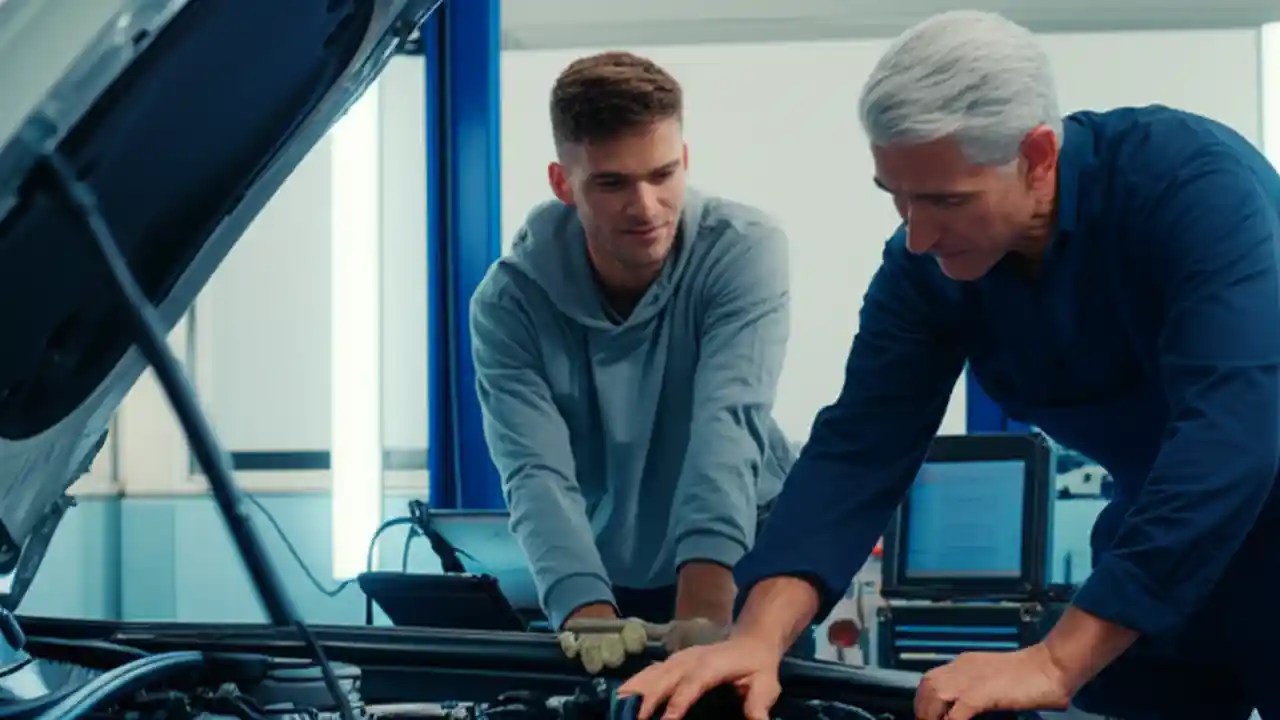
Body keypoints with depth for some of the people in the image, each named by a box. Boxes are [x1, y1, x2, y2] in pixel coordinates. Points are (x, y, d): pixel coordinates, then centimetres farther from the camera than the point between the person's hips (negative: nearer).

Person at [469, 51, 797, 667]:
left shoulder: (744, 252, -19)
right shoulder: (510, 301, -16)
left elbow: (727, 426, -32)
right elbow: (538, 476, -28)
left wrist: (703, 613, -45)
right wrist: (592, 624, -46)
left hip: (736, 568, 0)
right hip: (603, 586, 1)